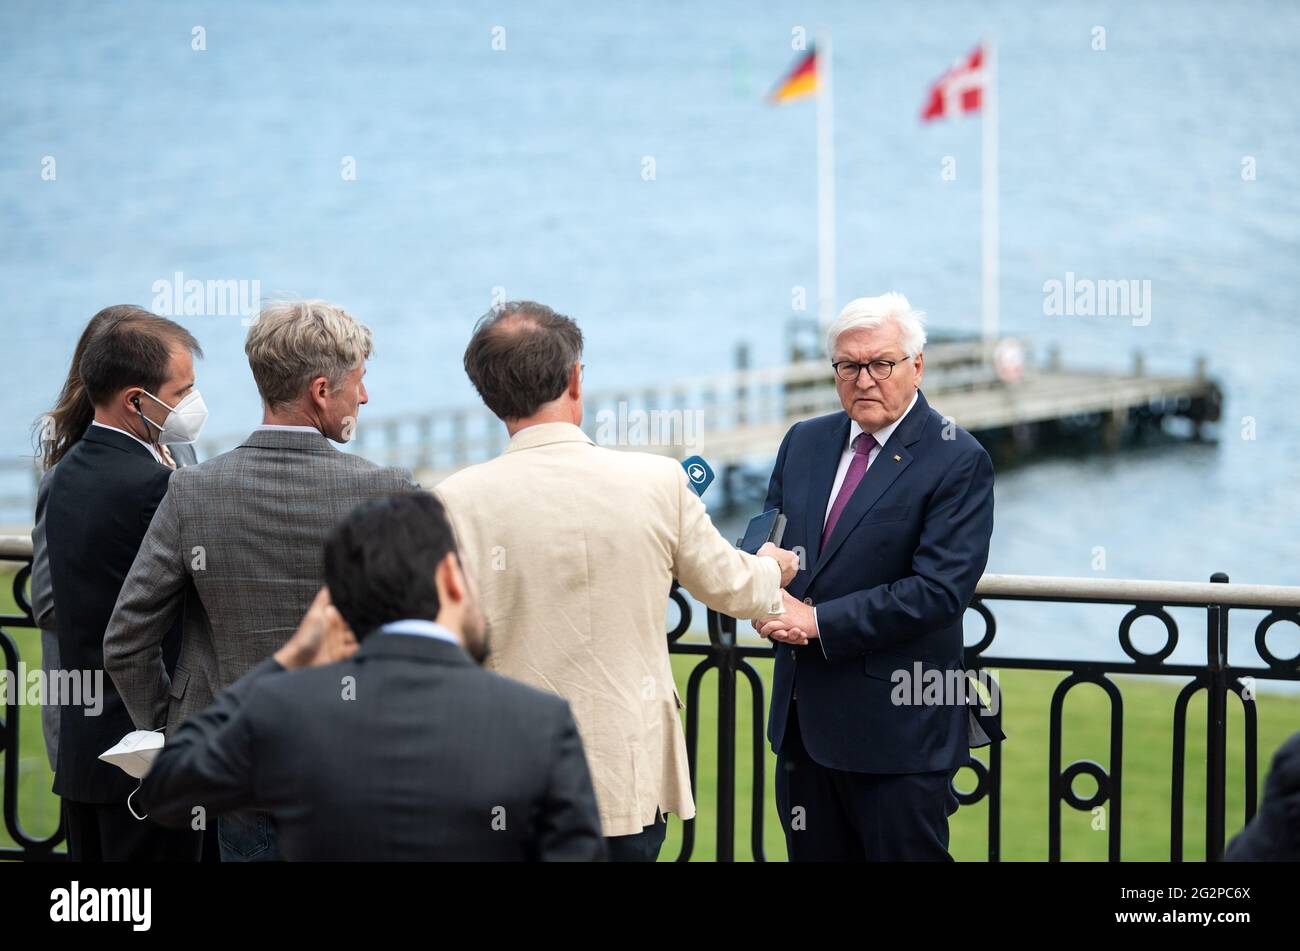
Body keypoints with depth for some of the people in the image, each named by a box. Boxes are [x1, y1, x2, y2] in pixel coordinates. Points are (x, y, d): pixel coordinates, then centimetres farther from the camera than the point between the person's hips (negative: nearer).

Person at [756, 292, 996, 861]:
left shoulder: (958, 462, -10)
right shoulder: (805, 442, 11)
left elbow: (939, 590, -19)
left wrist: (819, 621, -18)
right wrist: (769, 602, -8)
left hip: (897, 727, -6)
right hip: (803, 717, 6)